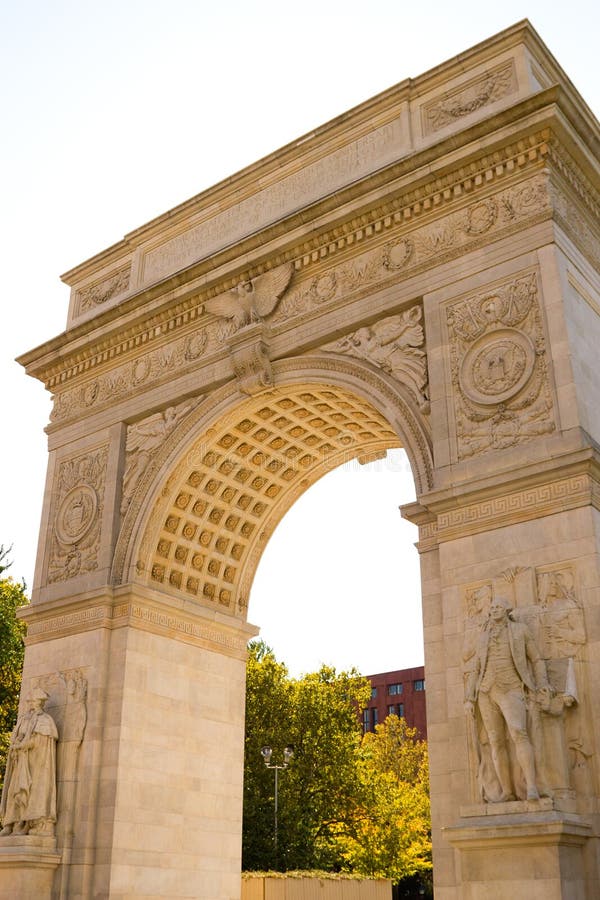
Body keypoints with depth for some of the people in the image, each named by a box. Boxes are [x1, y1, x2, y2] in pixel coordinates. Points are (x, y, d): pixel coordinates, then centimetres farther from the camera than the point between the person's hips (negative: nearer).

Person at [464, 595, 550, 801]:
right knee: (496, 742, -1)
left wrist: (542, 686, -7)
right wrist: (469, 699, 4)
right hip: (486, 693, 4)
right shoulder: (483, 638, 15)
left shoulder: (520, 630, 7)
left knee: (519, 734, -25)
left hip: (511, 691, -4)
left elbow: (536, 660, 9)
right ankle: (508, 792, 3)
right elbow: (475, 671, 15)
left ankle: (532, 788, -29)